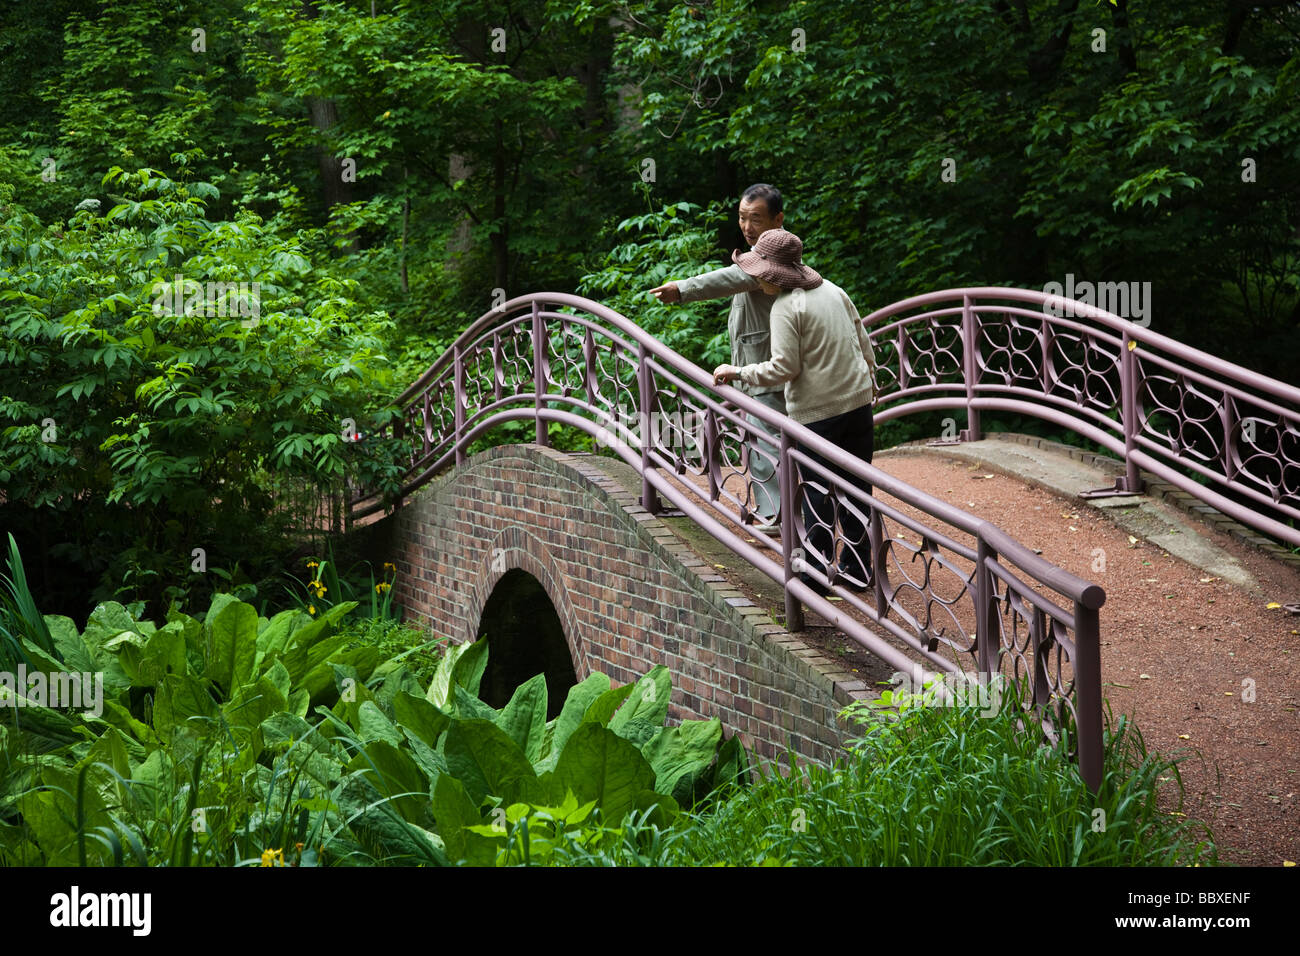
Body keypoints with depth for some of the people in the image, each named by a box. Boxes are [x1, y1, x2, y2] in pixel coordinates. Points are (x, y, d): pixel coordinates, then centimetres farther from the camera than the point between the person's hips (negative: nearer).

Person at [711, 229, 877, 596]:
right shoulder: (832, 290, 8)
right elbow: (863, 341, 15)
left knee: (817, 495, 3)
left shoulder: (786, 307, -14)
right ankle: (857, 569, 18)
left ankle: (816, 573, 7)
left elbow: (784, 368, -17)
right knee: (855, 487, 12)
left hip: (817, 411, -7)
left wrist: (737, 372, -7)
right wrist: (870, 379, 30)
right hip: (858, 401, 7)